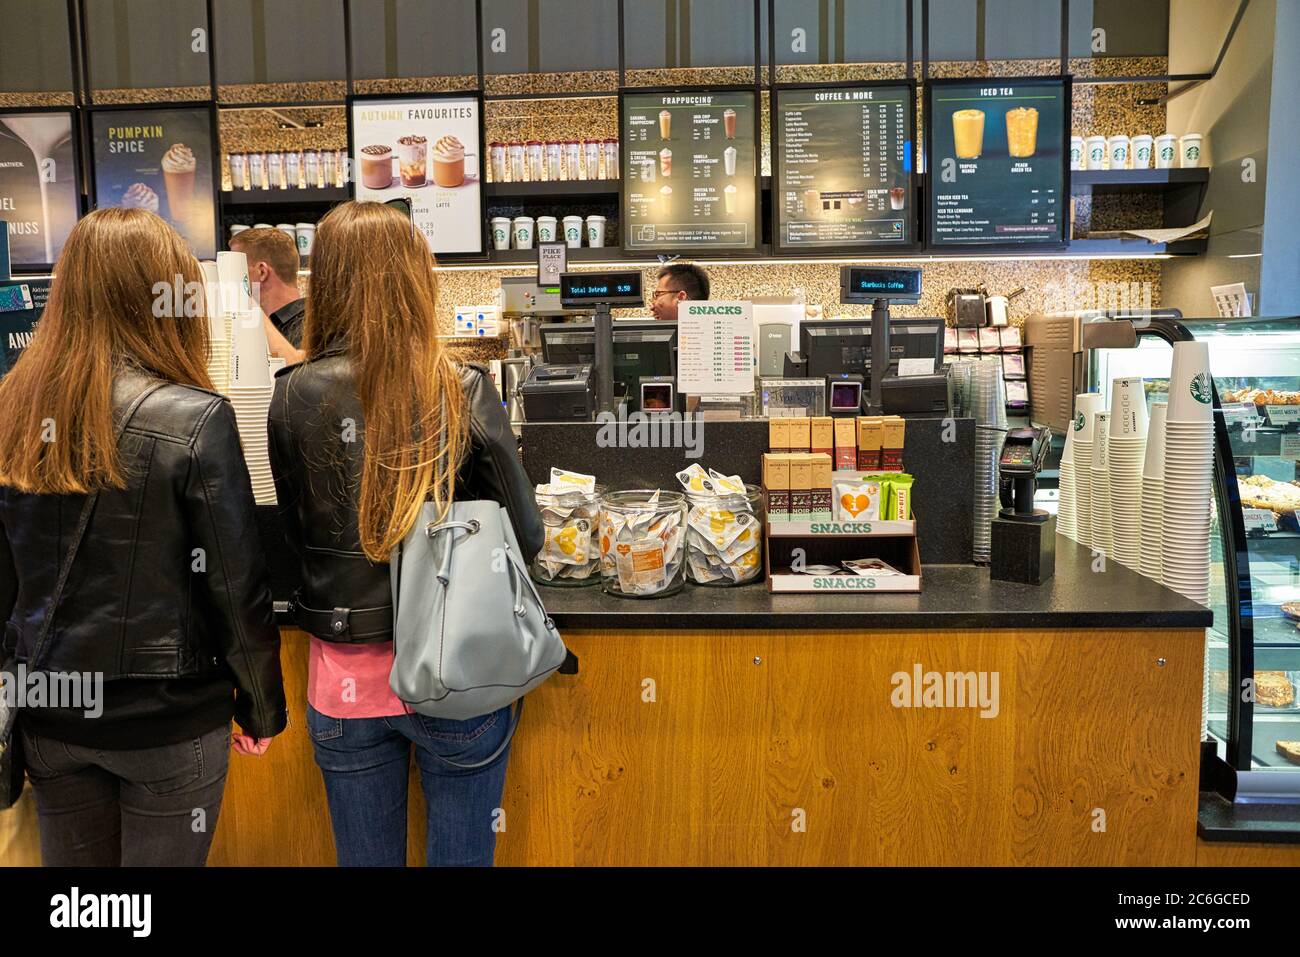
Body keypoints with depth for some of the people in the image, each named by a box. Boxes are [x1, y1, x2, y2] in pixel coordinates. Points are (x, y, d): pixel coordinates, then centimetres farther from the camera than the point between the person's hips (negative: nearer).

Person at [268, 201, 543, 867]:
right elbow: (526, 538, -5)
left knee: (365, 856, 19)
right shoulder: (464, 395, -13)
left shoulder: (296, 398, -9)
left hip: (345, 680, 2)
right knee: (461, 853, 16)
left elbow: (294, 535, 2)